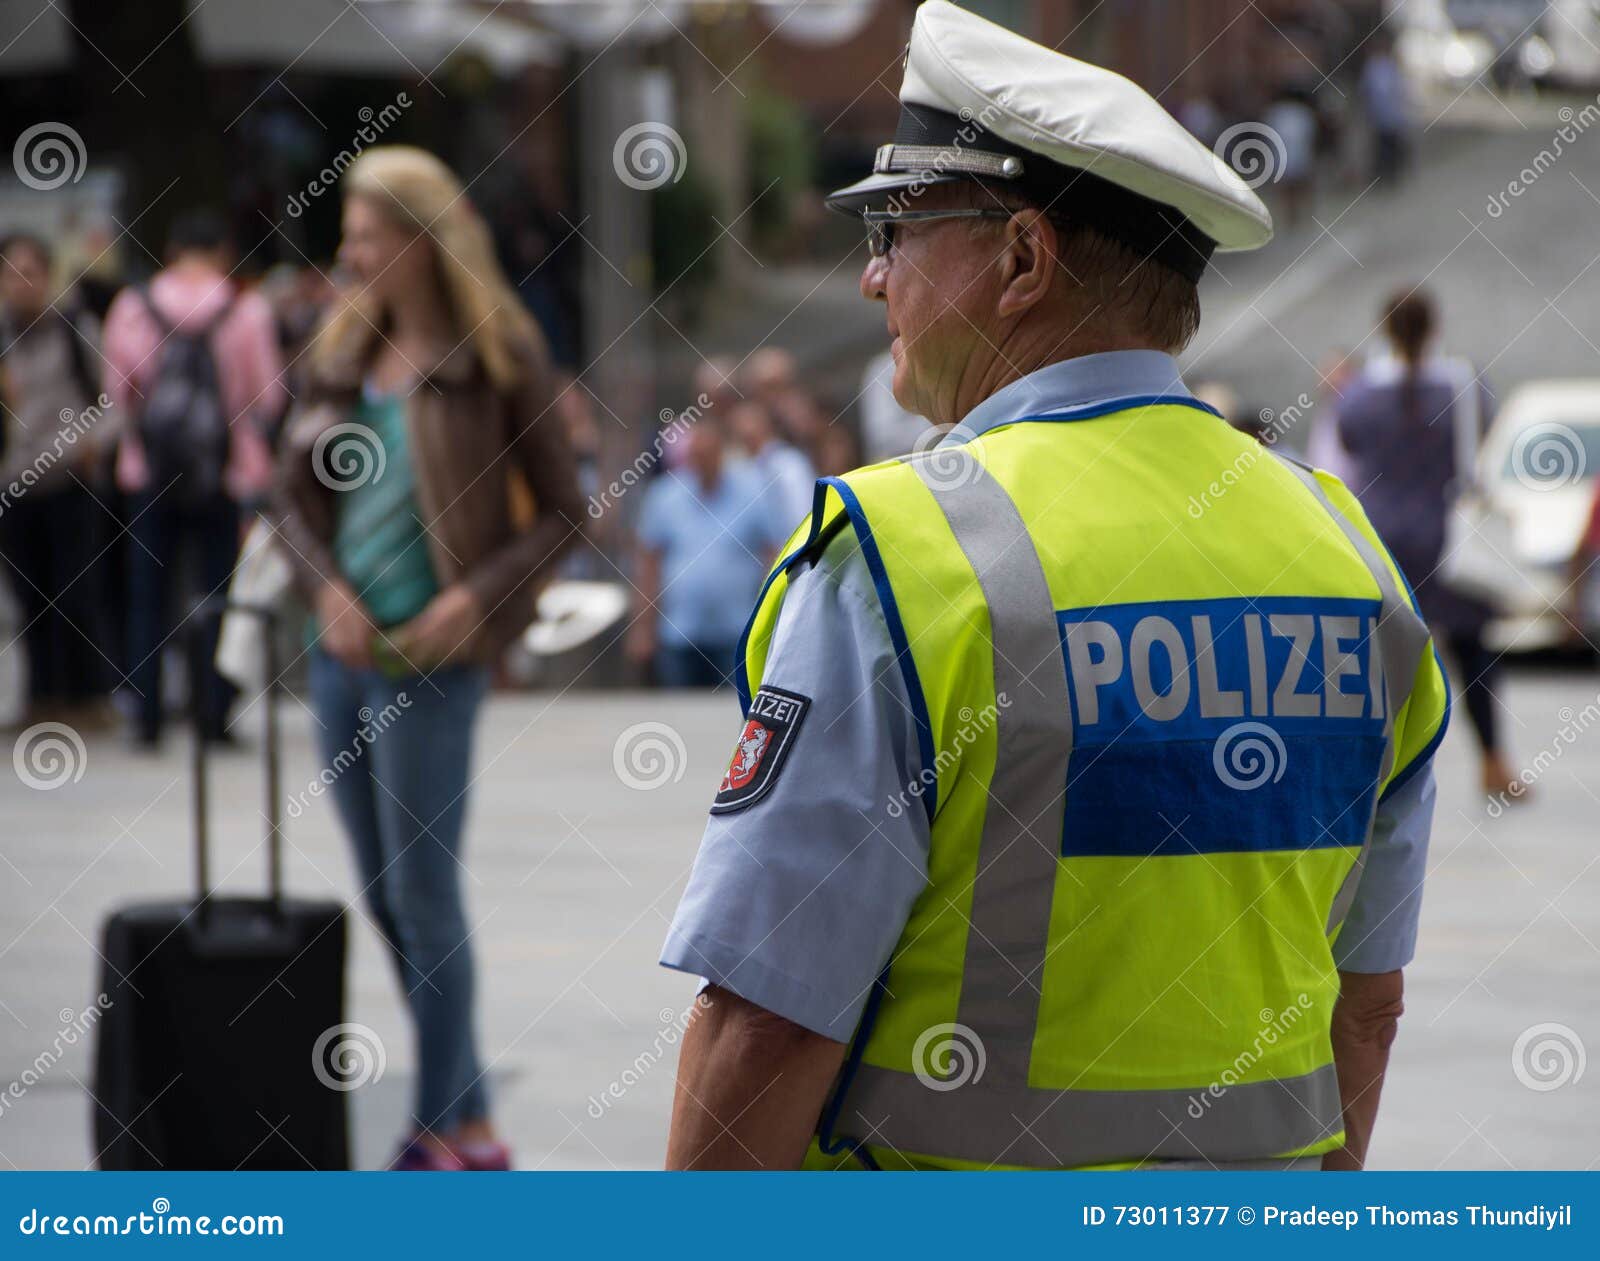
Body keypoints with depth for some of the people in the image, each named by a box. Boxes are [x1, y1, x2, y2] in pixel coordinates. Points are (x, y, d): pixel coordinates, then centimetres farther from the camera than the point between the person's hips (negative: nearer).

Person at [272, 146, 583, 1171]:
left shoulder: (497, 357, -7)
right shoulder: (344, 349, 8)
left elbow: (564, 512, -4)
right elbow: (295, 497, 13)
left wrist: (477, 596, -16)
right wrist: (329, 589, -4)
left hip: (432, 660, -6)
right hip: (343, 654, 7)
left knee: (424, 893, -3)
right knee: (386, 895, 11)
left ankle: (444, 1133, 7)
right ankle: (471, 1118, 22)